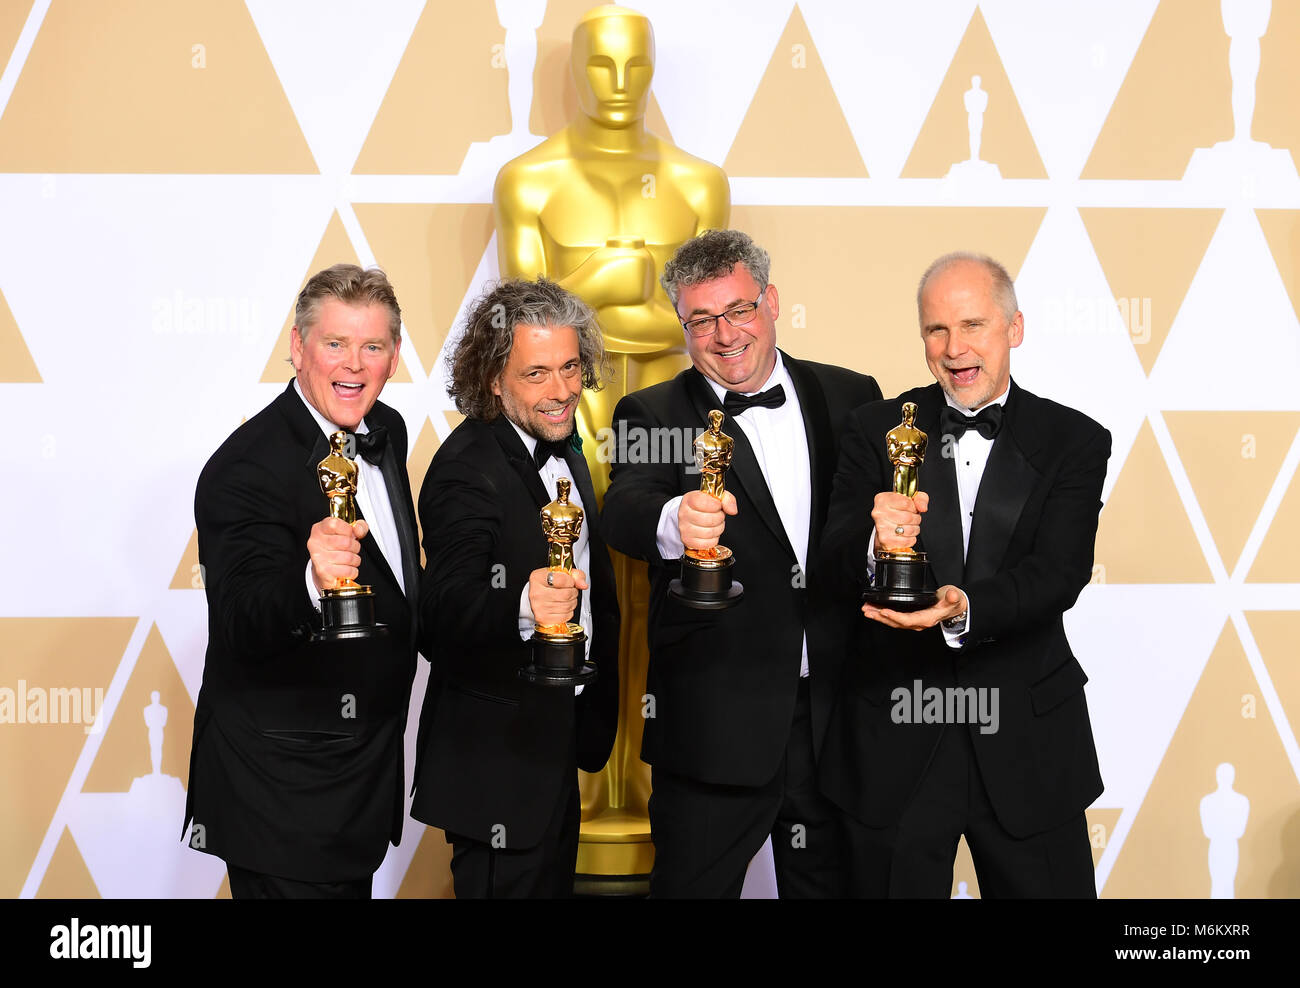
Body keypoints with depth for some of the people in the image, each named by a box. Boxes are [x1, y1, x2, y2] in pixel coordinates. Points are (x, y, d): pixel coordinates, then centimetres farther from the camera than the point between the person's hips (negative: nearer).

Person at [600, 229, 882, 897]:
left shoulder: (848, 398, 7)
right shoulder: (651, 415, 0)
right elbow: (623, 512, -19)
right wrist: (674, 522, -43)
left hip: (838, 712, 2)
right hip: (712, 726, -2)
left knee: (829, 881, 14)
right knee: (693, 884, 6)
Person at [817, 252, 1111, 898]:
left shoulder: (1074, 441, 1)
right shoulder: (877, 429, 2)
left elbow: (1058, 572, -12)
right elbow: (833, 570, -5)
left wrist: (966, 608, -31)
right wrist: (875, 543, -29)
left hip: (1027, 743, 0)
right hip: (893, 743, 0)